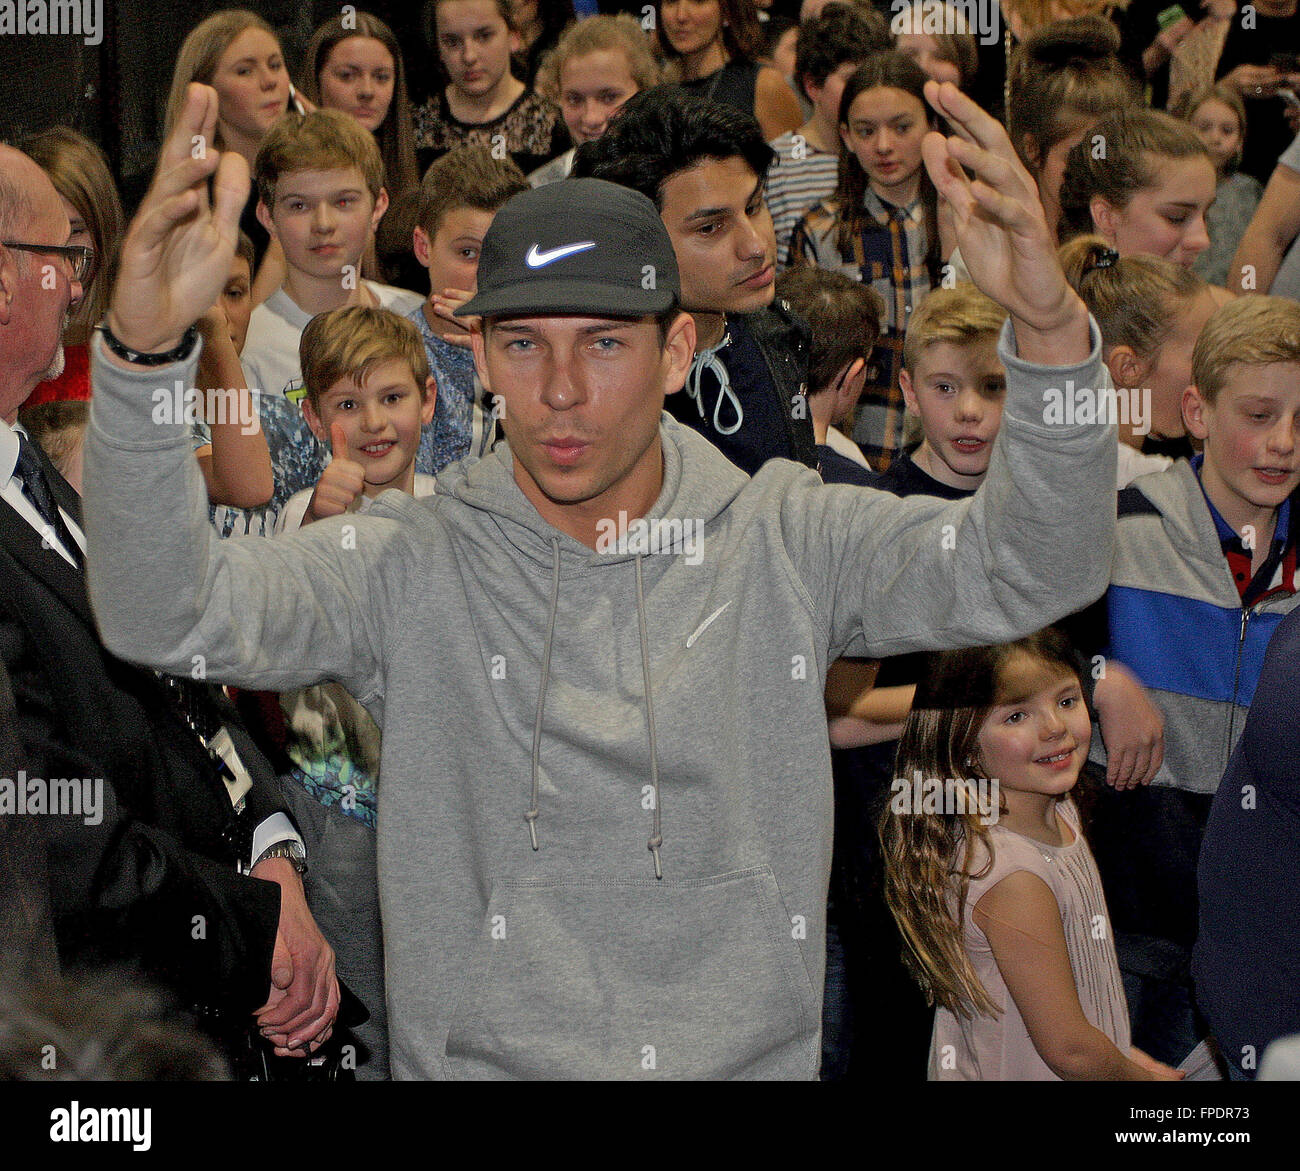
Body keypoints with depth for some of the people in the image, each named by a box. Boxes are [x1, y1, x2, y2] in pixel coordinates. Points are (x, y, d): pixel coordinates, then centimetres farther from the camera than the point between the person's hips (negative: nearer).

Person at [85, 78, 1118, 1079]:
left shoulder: (790, 544, 4)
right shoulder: (411, 565, 0)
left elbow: (1032, 572, -7)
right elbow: (165, 613, -12)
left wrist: (1049, 331, -24)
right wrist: (144, 350, -27)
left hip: (754, 1056, 2)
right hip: (476, 1058, -2)